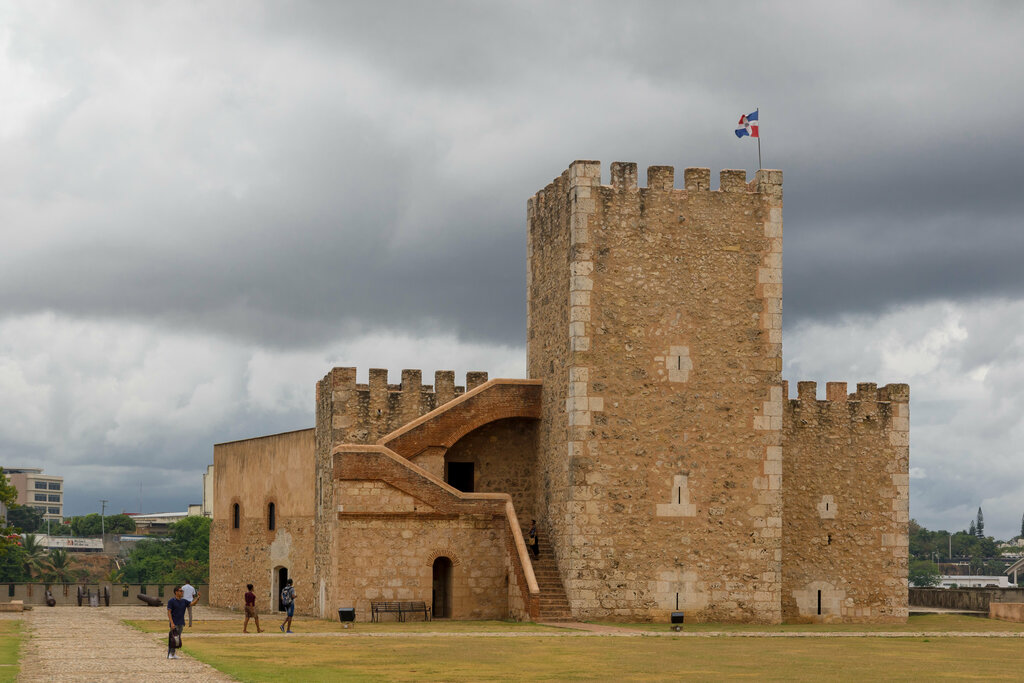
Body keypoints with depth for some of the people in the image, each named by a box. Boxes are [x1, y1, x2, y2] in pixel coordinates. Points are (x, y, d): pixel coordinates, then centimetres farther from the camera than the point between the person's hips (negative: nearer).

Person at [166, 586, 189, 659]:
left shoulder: (184, 601, 10)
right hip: (174, 624, -6)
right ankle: (170, 654, -1)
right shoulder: (171, 601, -8)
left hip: (181, 623, 6)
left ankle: (173, 654, 16)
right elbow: (169, 612, -11)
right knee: (172, 639, -7)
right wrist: (172, 623, -19)